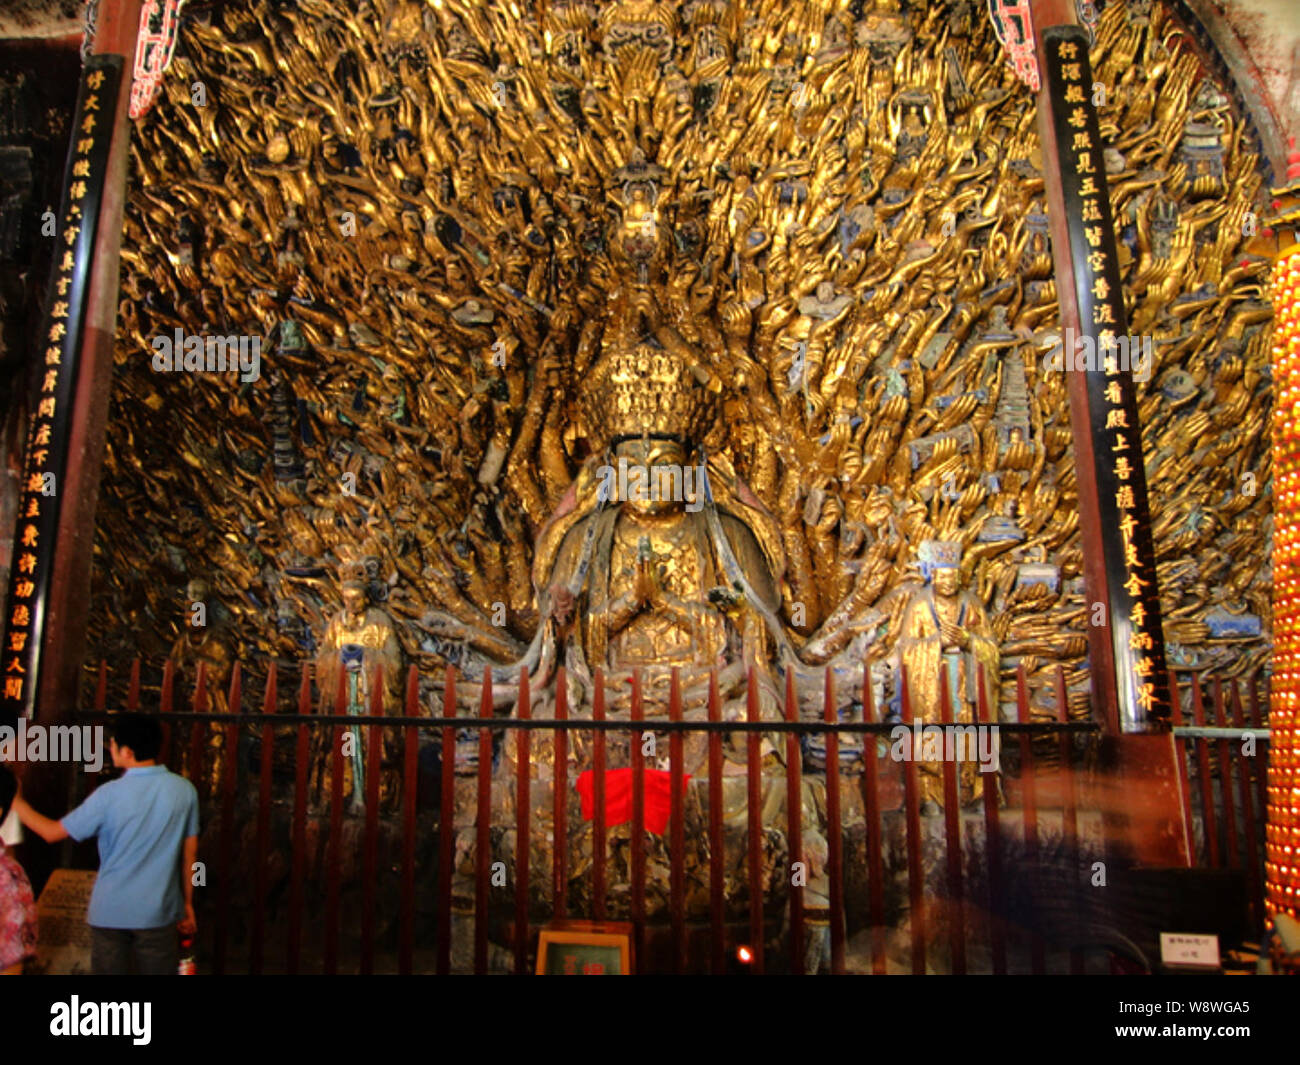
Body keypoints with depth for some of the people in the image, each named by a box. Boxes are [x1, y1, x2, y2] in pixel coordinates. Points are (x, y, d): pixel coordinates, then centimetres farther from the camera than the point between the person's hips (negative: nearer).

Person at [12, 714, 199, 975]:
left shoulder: (109, 795, -14)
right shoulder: (184, 790, -8)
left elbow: (51, 832, -2)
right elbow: (190, 851, -1)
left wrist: (14, 799, 11)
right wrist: (187, 902, 11)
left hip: (109, 912, -1)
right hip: (158, 912, 1)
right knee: (159, 970, 11)